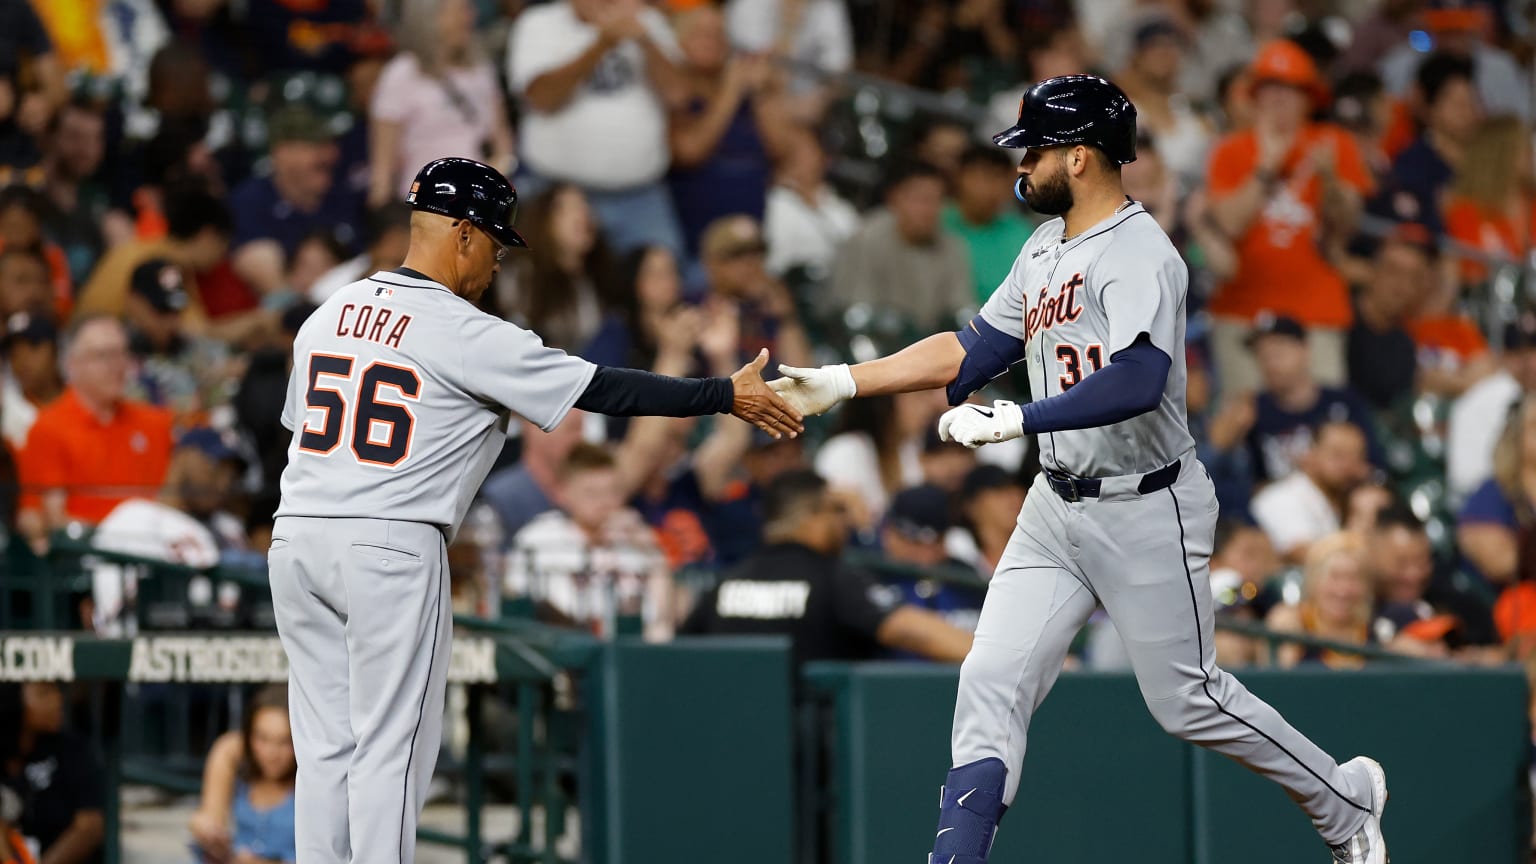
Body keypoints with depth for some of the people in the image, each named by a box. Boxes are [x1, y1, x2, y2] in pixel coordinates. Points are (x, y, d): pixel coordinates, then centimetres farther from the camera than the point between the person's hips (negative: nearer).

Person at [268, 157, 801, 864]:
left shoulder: (330, 313, 12)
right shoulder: (467, 335, -8)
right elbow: (603, 389, -7)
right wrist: (726, 395, -1)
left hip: (295, 538, 6)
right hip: (391, 544, -6)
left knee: (325, 747, 9)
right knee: (390, 750, -1)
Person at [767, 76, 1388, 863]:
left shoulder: (1138, 254, -20)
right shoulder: (1045, 250, 10)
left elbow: (1136, 383, -34)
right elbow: (971, 351, 17)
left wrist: (1013, 420, -33)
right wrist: (843, 382, 11)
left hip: (1145, 512, -8)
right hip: (1057, 506, 8)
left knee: (1186, 701, 3)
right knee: (991, 684, -2)